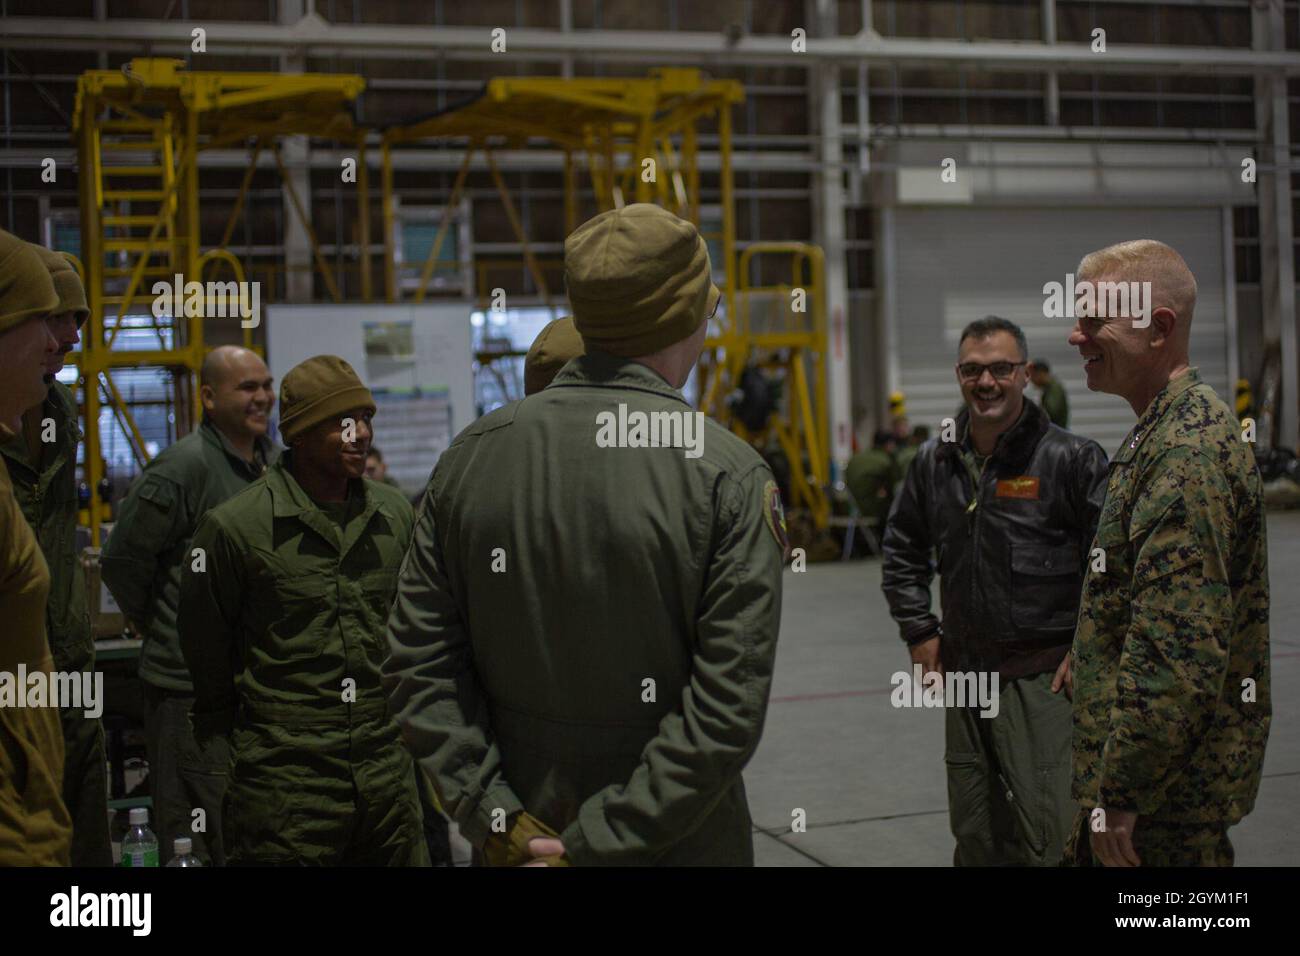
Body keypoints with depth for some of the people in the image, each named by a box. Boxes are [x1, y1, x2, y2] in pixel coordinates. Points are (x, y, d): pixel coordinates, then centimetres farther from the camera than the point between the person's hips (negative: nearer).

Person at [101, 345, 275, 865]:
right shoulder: (183, 467, -15)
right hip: (192, 685, -8)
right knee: (200, 843, -2)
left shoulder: (269, 460, 10)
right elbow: (122, 559, -11)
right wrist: (159, 626, -1)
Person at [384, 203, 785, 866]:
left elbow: (418, 662, -4)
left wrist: (498, 818, -5)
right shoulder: (730, 475, -14)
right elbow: (727, 709, -20)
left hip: (518, 840, 3)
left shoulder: (470, 454, -3)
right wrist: (594, 845, -16)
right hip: (678, 848, -3)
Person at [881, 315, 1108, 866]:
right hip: (963, 675, 6)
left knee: (1048, 841, -8)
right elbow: (902, 552, 20)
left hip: (1044, 676, -5)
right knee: (975, 839, 15)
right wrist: (919, 631, 13)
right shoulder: (935, 462, 8)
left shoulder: (1071, 459, -9)